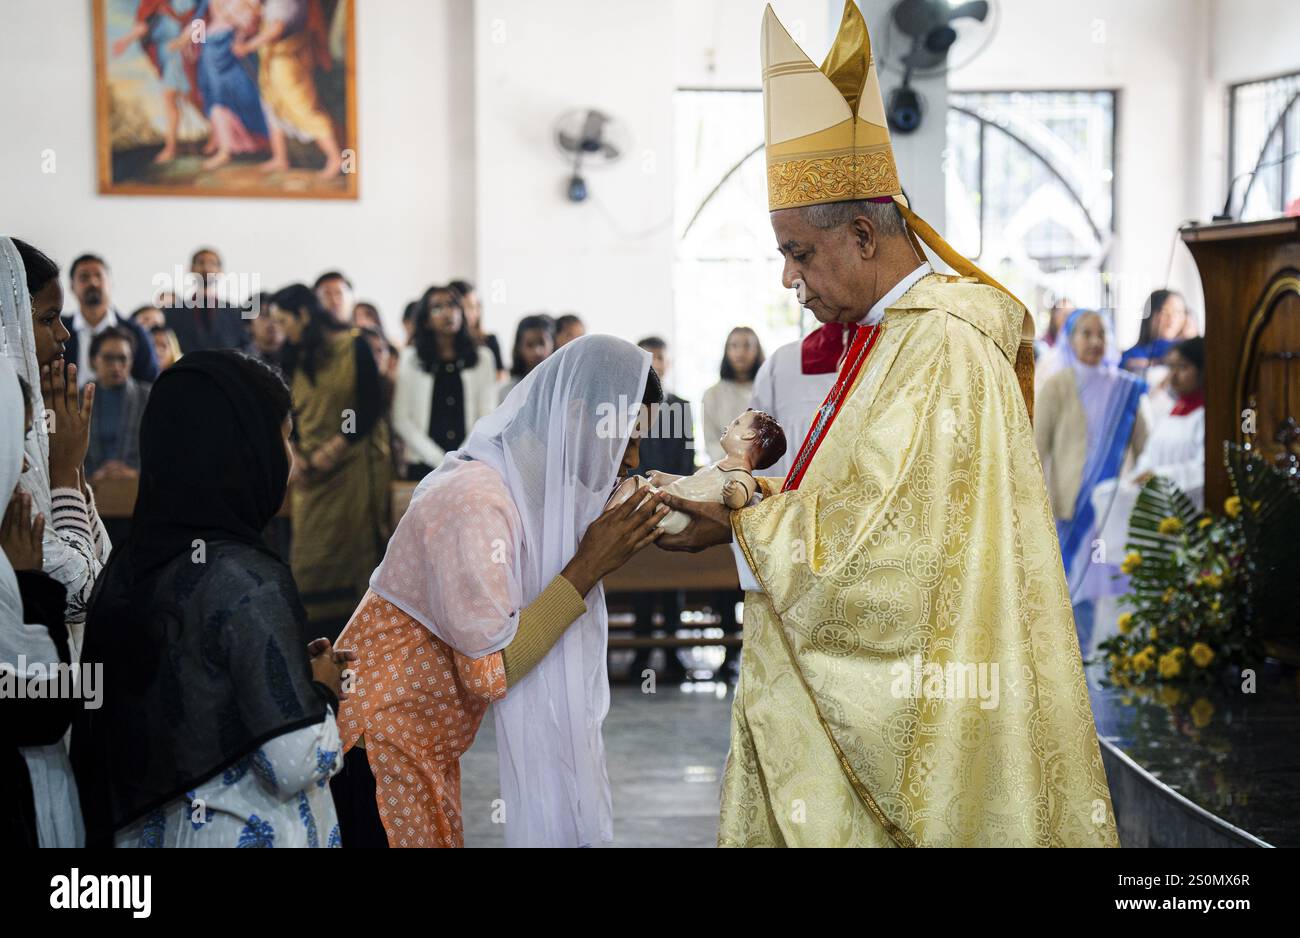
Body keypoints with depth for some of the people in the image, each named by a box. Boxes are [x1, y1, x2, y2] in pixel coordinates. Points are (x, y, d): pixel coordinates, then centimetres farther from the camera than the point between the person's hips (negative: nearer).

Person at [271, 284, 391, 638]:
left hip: (354, 461, -5)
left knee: (354, 550, -4)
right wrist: (294, 456, -5)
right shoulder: (295, 358, 13)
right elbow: (291, 414, 13)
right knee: (312, 553, -2)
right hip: (312, 472, 5)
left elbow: (372, 407, -9)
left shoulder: (355, 347, -4)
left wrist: (333, 449, -13)